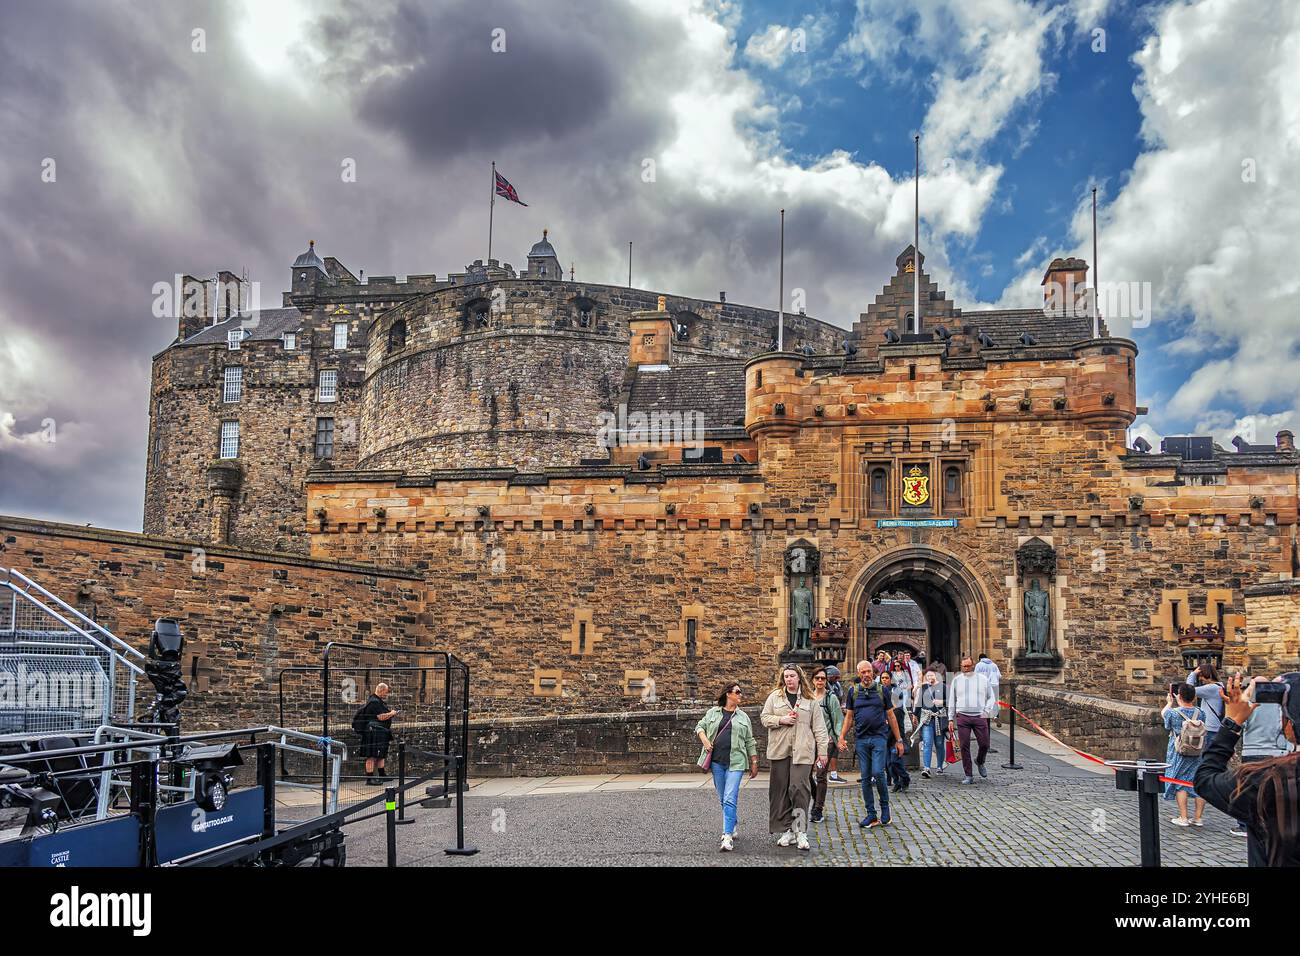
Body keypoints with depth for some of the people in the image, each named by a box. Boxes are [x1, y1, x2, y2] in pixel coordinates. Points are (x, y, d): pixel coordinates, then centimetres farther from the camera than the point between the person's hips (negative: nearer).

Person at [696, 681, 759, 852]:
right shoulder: (713, 712, 10)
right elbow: (700, 726, 15)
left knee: (730, 799, -12)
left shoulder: (743, 716, 11)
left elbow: (750, 742, 13)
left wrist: (754, 763, 10)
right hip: (717, 761, 2)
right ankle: (732, 827, 28)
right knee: (723, 799, 10)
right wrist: (704, 740, -4)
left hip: (735, 762, -2)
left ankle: (727, 837, -15)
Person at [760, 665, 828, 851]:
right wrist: (781, 720, -8)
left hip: (802, 751, -2)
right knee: (780, 790, 4)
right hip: (779, 750, 2)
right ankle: (786, 830, 13)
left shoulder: (809, 700, 8)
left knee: (799, 789, -11)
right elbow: (764, 717, 8)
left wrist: (822, 751, 3)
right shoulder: (774, 697, 10)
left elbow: (819, 728, 7)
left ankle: (800, 832, -5)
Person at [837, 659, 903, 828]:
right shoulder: (854, 692, 9)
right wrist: (841, 737, 2)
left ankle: (885, 807, 8)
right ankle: (871, 814, 11)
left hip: (879, 737, -2)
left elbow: (891, 716, 8)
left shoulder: (881, 690, 4)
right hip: (861, 738, 2)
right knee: (865, 777, 4)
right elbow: (849, 716, 12)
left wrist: (899, 740, 6)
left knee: (878, 773, -14)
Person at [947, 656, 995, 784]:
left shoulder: (983, 679, 8)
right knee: (964, 746, -3)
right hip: (962, 717, 0)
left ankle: (979, 762, 31)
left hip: (980, 717, 0)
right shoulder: (956, 680, 10)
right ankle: (969, 776, 5)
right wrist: (951, 719, 9)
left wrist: (987, 710, -3)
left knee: (984, 744, -2)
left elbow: (991, 697, 13)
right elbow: (952, 701, 13)